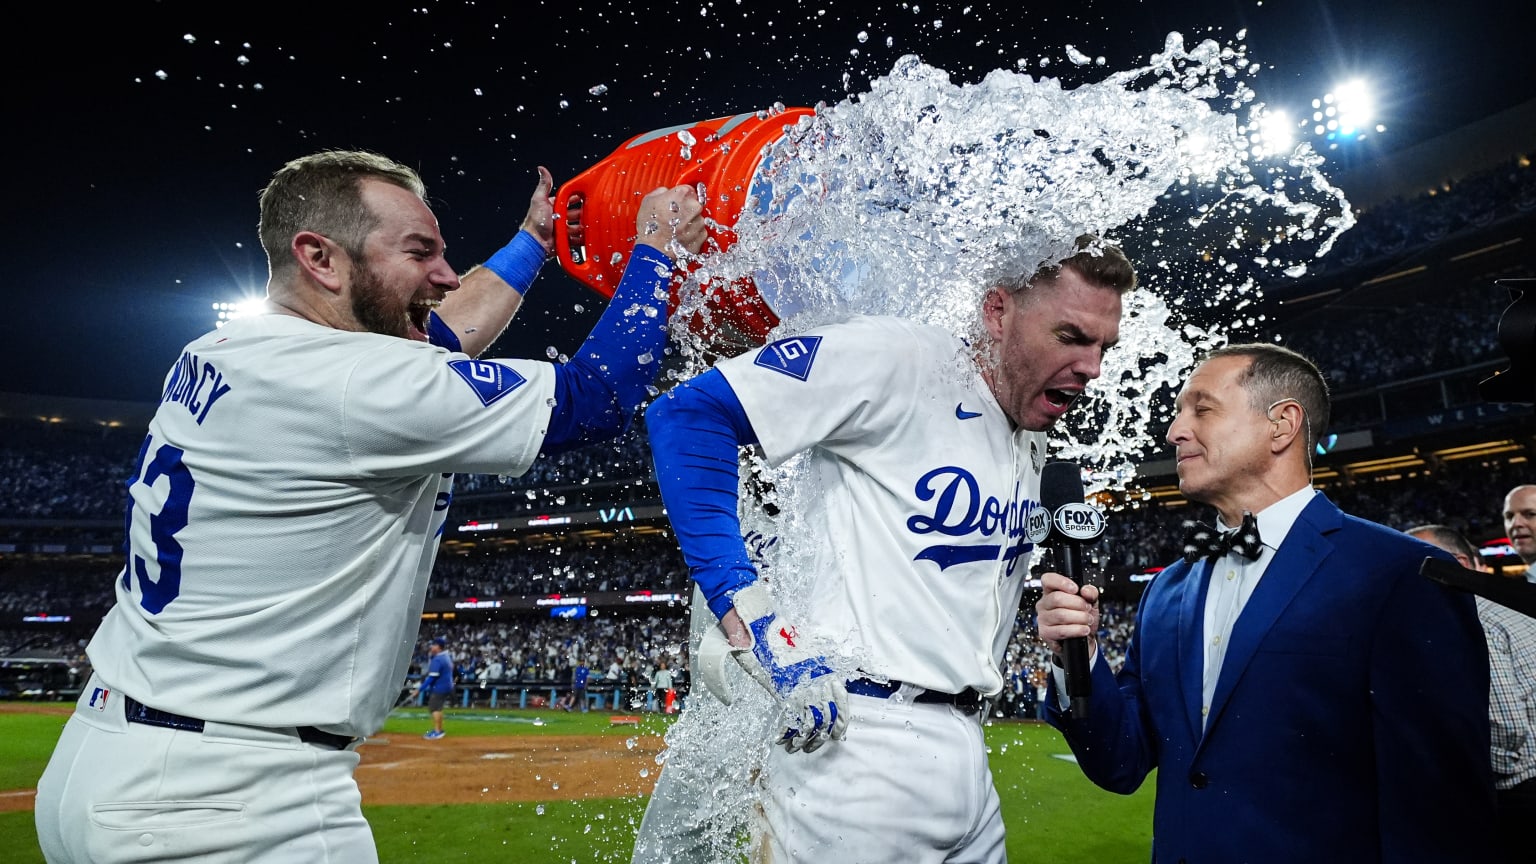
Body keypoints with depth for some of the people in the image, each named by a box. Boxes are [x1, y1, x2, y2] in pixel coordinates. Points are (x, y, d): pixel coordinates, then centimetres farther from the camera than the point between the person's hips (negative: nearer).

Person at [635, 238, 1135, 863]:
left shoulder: (1033, 449, 12)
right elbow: (689, 414, -20)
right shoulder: (903, 360, -13)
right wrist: (761, 629, -23)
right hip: (858, 750, -8)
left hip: (965, 758, 8)